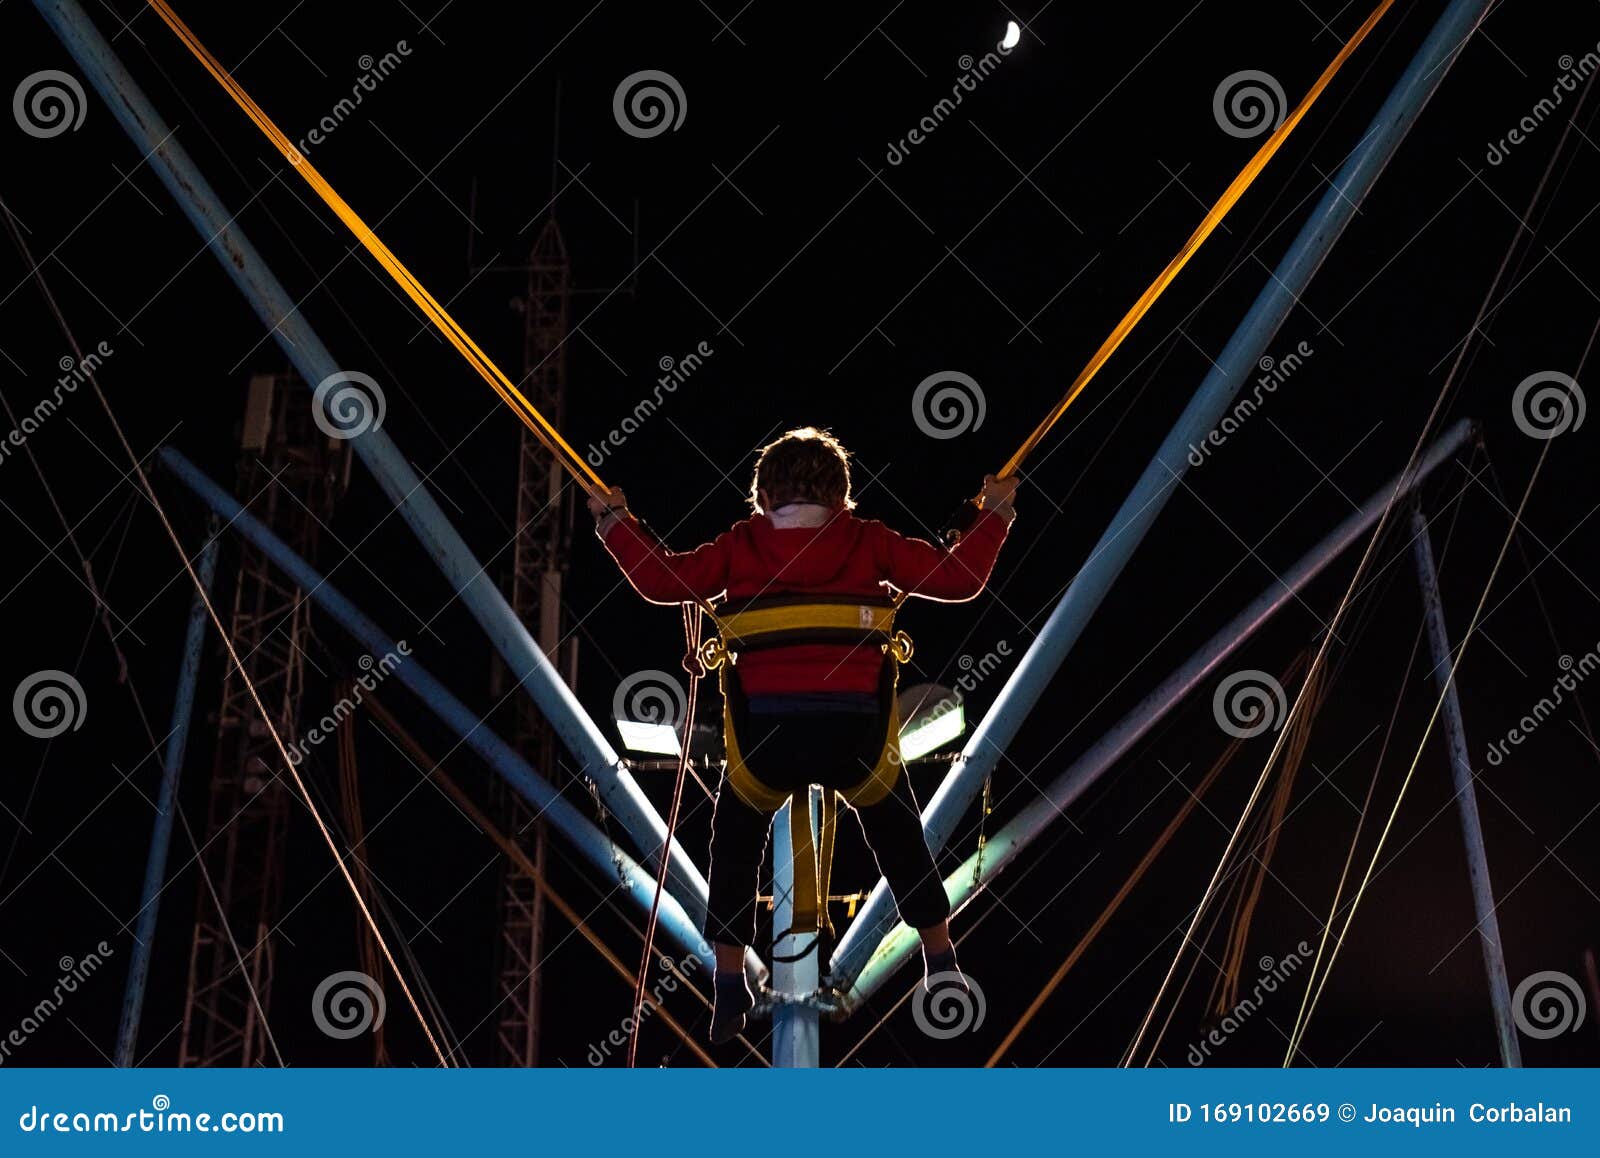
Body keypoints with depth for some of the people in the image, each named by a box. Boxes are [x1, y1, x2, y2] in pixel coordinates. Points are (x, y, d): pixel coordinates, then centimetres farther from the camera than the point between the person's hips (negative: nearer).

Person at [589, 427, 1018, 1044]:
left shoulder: (740, 545, 7)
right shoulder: (870, 542, 7)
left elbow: (664, 579, 6)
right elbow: (957, 578, 7)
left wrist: (615, 522, 21)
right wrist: (995, 516, 22)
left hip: (765, 727, 0)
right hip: (855, 725, 1)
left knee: (734, 846, 23)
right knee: (899, 838, 25)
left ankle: (729, 985, 21)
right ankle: (941, 964, 30)